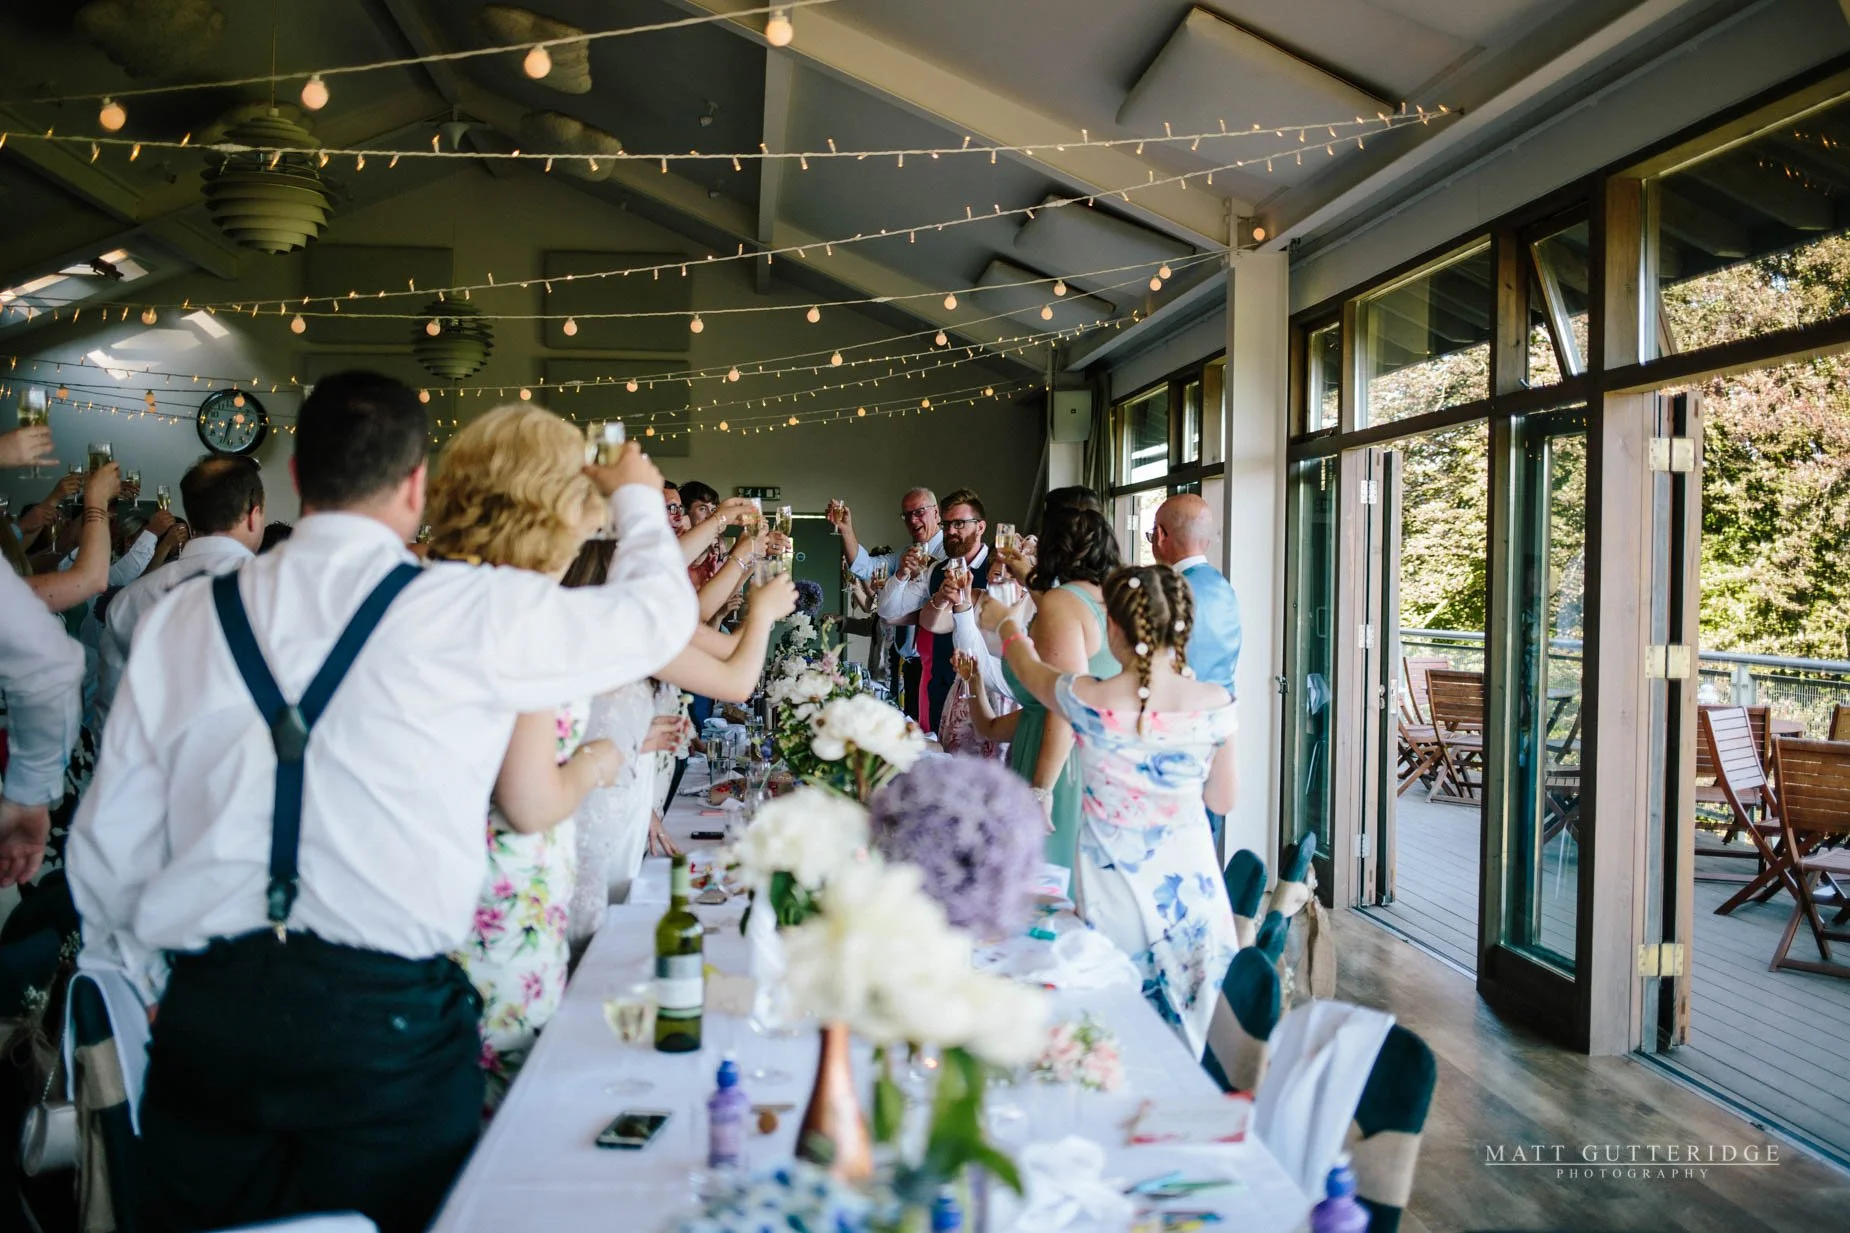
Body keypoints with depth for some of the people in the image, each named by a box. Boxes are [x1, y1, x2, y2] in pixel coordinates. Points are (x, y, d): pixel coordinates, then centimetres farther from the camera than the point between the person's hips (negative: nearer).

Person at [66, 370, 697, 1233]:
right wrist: (637, 497, 26)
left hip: (205, 1011, 4)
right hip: (387, 1018, -3)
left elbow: (109, 845, 8)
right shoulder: (470, 613, -8)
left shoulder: (180, 619, 4)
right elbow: (658, 611, 7)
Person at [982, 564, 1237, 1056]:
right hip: (1190, 884, 2)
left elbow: (1030, 668, 8)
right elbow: (1222, 801, 2)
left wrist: (1005, 621, 28)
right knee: (1194, 1031, 16)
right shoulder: (1214, 704, -12)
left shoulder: (1087, 700, -16)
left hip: (1114, 885, -2)